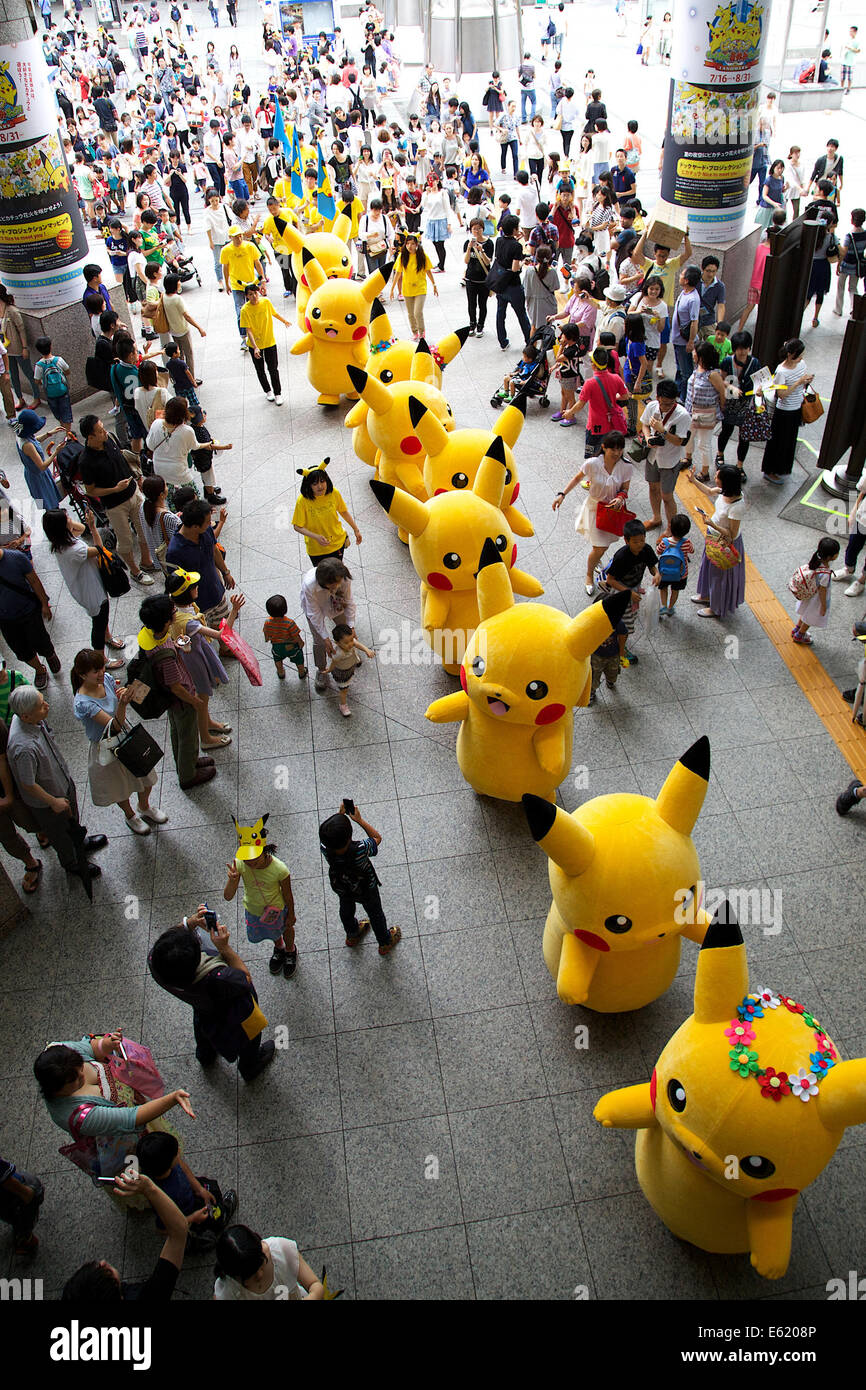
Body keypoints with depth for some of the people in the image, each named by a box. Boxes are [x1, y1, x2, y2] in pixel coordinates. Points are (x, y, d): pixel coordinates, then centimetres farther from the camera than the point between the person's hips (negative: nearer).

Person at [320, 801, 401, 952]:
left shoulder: (324, 848, -38)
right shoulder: (360, 850, -47)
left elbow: (327, 833, -13)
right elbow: (377, 837, -25)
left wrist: (340, 813, -19)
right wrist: (359, 820, -29)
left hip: (340, 888, 3)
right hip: (365, 889, -3)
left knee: (346, 909, 35)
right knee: (375, 913, 27)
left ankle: (352, 936, 65)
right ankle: (385, 942, 54)